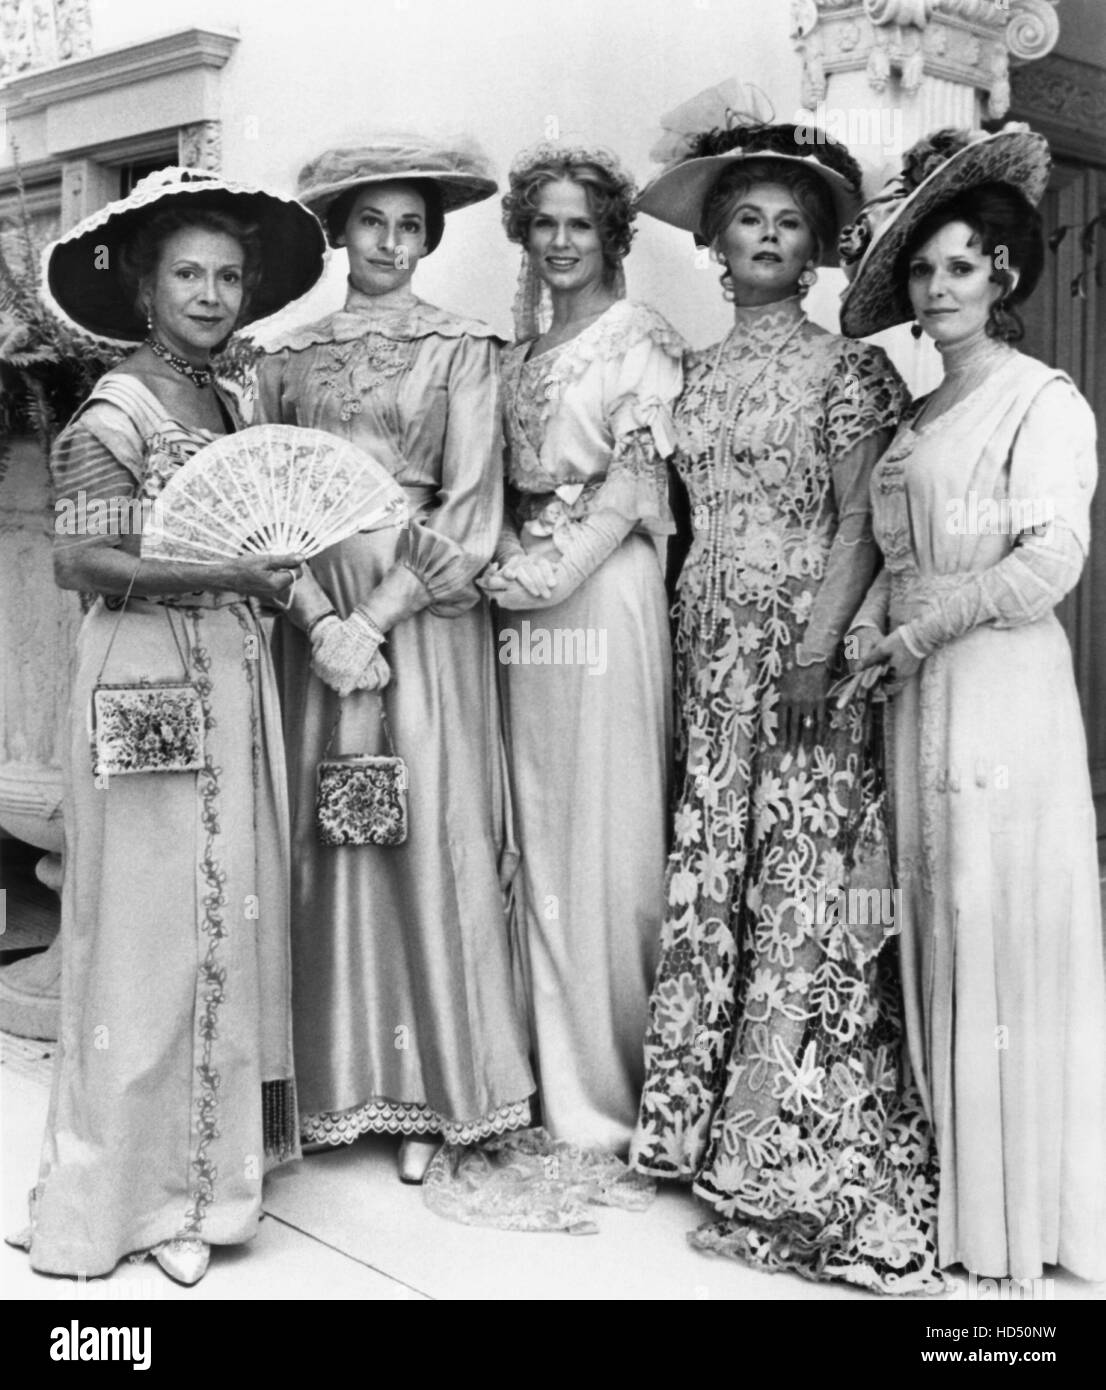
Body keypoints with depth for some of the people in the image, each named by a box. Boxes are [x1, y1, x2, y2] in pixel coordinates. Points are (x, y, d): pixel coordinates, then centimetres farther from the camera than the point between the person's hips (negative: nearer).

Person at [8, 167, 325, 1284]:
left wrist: (266, 571, 1)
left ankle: (204, 1161, 26)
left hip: (233, 674, 8)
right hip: (150, 679, -7)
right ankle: (142, 1188, 15)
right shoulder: (117, 408, -9)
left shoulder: (223, 400, 12)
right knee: (155, 926, 0)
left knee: (230, 916, 11)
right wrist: (221, 574, -23)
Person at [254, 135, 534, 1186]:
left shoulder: (461, 350, 3)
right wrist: (322, 621, -10)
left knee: (426, 838, -1)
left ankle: (431, 1094, 10)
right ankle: (335, 1085, 16)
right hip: (314, 616, 3)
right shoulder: (288, 358, 12)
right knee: (319, 837, 4)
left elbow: (469, 509, -5)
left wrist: (376, 615, -13)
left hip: (426, 615, -3)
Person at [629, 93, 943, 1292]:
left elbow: (858, 522, -7)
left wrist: (818, 651, -18)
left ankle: (794, 1148, 5)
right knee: (710, 869, 7)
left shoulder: (846, 363, 0)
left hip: (801, 645, -5)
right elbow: (689, 513, 14)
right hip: (710, 646, 5)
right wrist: (686, 640, 6)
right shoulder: (698, 370, 15)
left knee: (805, 874, -5)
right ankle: (718, 1123, 19)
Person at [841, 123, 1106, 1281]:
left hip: (1002, 683, -7)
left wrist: (921, 631, -12)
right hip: (919, 694, 7)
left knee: (1003, 926, -2)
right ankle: (954, 1177, 21)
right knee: (936, 925, 9)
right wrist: (869, 638, -3)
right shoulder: (917, 417, 18)